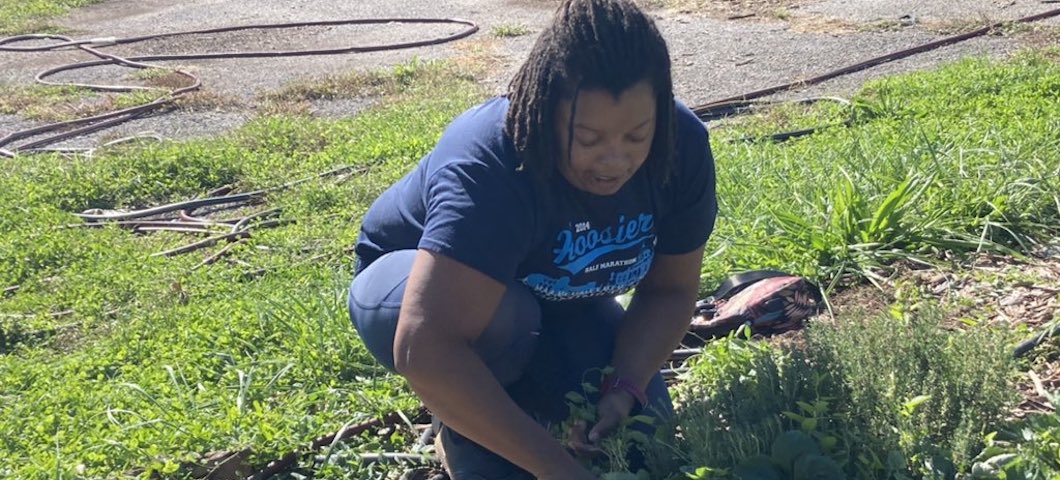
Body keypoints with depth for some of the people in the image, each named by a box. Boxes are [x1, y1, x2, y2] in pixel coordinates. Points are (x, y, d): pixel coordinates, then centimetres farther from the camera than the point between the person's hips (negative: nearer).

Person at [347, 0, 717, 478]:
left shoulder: (681, 145, -22)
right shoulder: (489, 165, -40)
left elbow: (670, 289, -11)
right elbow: (425, 350, -47)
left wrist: (625, 387, -28)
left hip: (549, 298, 5)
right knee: (504, 316, -38)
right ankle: (465, 434, -8)